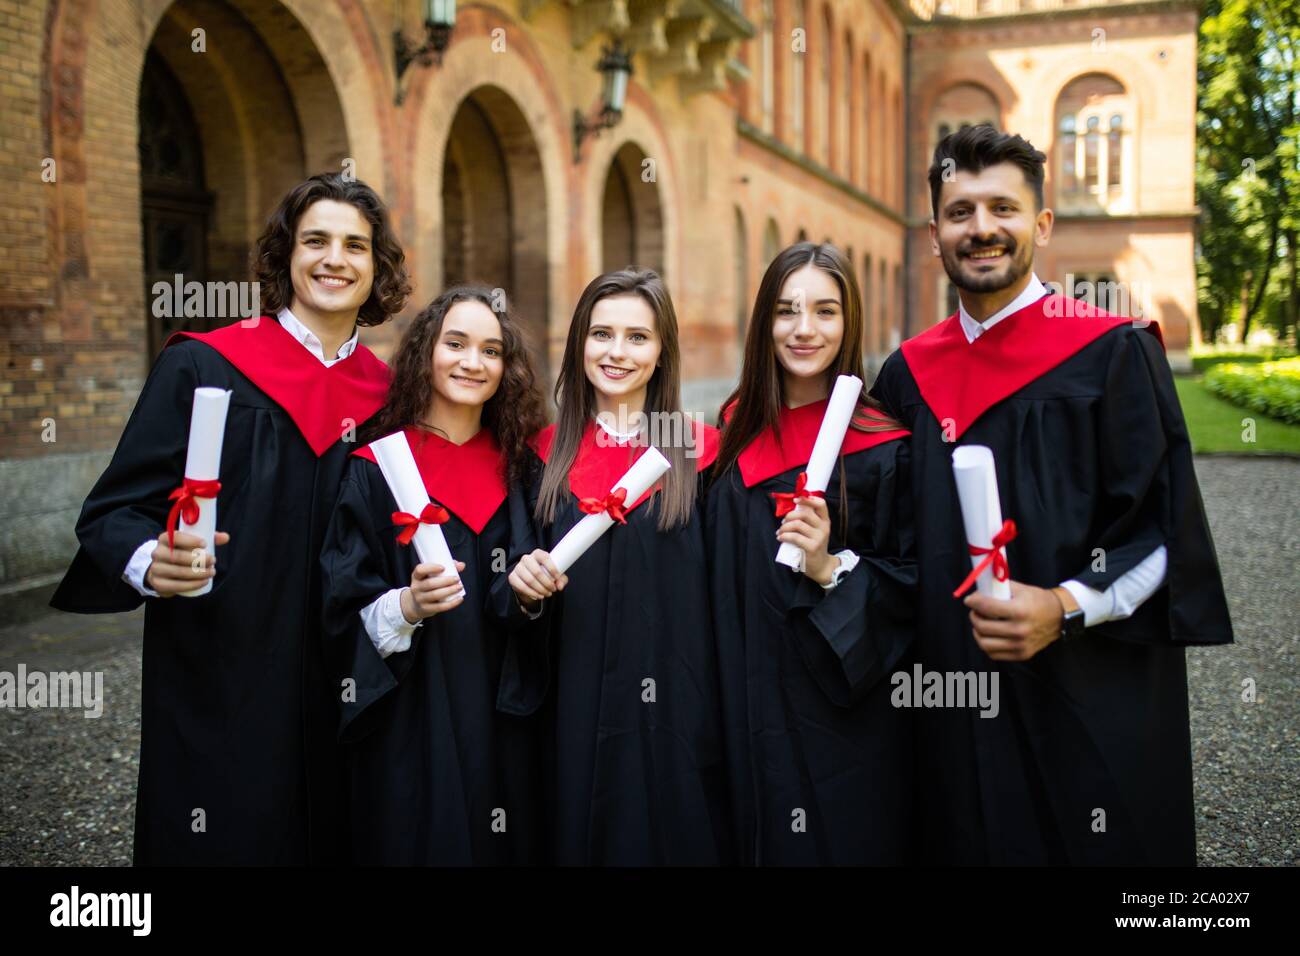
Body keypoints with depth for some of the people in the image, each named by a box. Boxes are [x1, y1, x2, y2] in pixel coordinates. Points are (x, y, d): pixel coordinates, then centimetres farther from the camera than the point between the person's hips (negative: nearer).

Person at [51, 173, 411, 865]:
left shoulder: (384, 393, 6)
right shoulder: (201, 367, -6)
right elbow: (112, 511, -8)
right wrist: (151, 562, -27)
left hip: (340, 690, 4)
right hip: (217, 685, -3)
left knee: (330, 838, 13)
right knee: (224, 842, 6)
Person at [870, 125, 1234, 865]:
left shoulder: (1112, 353, -6)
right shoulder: (910, 373, 8)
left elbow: (1167, 528, -9)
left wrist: (1066, 608, -22)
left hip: (1091, 704, -3)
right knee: (968, 842, 13)